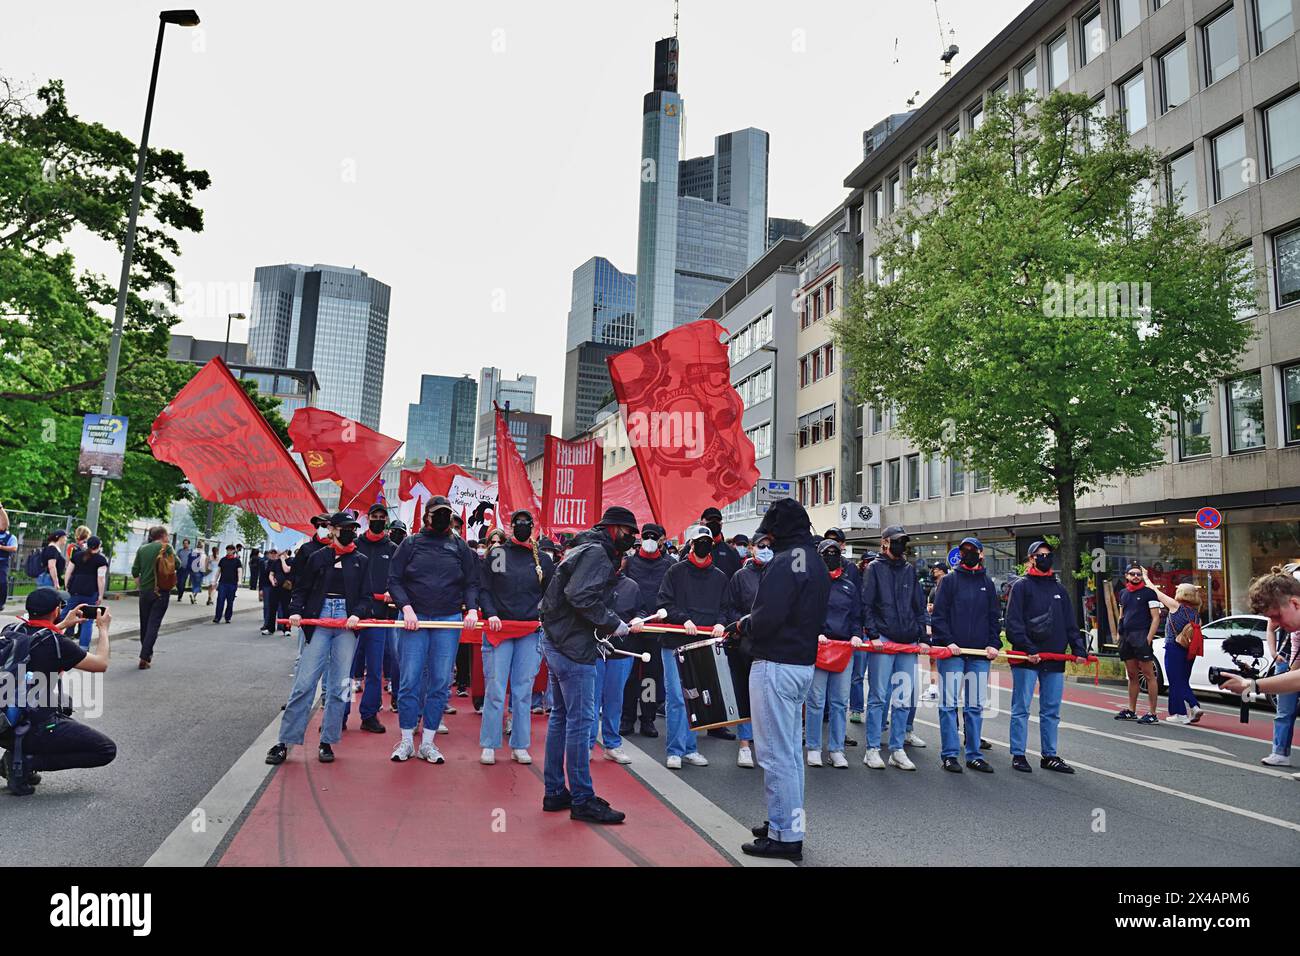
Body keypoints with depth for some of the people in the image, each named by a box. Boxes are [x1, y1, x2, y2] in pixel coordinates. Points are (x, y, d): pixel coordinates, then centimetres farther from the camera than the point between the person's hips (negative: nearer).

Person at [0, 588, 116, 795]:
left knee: (64, 703, 35)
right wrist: (104, 629, 11)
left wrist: (65, 624, 34)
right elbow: (101, 664, -2)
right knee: (107, 750, 1)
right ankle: (27, 762, -6)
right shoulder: (57, 644, -17)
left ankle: (17, 752, 15)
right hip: (35, 729, -8)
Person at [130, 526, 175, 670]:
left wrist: (139, 586, 16)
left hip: (145, 590, 4)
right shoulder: (166, 547, -5)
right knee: (153, 624, -2)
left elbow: (135, 571, 5)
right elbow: (177, 564, -6)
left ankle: (147, 654, 27)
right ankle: (144, 658, -9)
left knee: (144, 624, 16)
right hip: (161, 591, -4)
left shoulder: (142, 549, 6)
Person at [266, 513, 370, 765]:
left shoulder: (361, 561, 8)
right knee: (304, 682, -5)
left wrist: (357, 614, -11)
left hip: (347, 623, 1)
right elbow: (302, 588, 8)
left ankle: (327, 742, 13)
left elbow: (365, 596, 6)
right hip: (318, 620, -1)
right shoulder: (318, 557, 6)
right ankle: (285, 741, 4)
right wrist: (295, 611, -8)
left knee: (339, 686, 3)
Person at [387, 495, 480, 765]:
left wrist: (472, 609, -6)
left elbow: (471, 583, 10)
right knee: (410, 681, -1)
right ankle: (406, 741, 14)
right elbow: (394, 580, 3)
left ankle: (427, 743, 14)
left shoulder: (460, 546, 10)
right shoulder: (411, 544, 6)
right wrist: (407, 608, -10)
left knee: (440, 683, 3)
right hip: (414, 619, -1)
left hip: (448, 621, 1)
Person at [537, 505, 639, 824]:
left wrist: (623, 623, 8)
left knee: (561, 716, 15)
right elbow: (581, 596, -25)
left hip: (557, 641, 11)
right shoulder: (596, 552, -13)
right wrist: (615, 625, -17)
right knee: (581, 720, -5)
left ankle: (554, 792, 24)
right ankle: (582, 800, 3)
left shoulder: (584, 549, 19)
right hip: (573, 646, -11)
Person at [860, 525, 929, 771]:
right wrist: (873, 635, -11)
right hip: (883, 640, -5)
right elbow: (866, 604, -3)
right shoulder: (875, 568, 3)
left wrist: (922, 638, 7)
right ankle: (872, 750, 2)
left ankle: (897, 750, 13)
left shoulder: (910, 570, 16)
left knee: (904, 698, 6)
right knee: (878, 696, -3)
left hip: (909, 641, 5)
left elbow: (920, 606, 16)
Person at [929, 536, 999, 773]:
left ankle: (974, 755, 16)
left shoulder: (987, 583, 14)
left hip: (980, 654, 4)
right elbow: (938, 615, -1)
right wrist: (947, 642, -13)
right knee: (949, 704, -3)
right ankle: (949, 755, 4)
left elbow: (994, 617, 16)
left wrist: (994, 644, 1)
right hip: (951, 651, -3)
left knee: (976, 705, 7)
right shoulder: (950, 581, 4)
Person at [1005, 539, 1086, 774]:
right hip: (1025, 658, -5)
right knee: (1021, 708, 0)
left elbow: (1070, 624, 17)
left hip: (1055, 658, 6)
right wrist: (1028, 649, -18)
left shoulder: (1059, 589, 17)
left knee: (1052, 710, 10)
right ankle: (1018, 755, 7)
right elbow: (1014, 622, -9)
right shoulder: (1021, 586, -1)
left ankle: (1050, 756, 20)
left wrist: (1079, 649, 4)